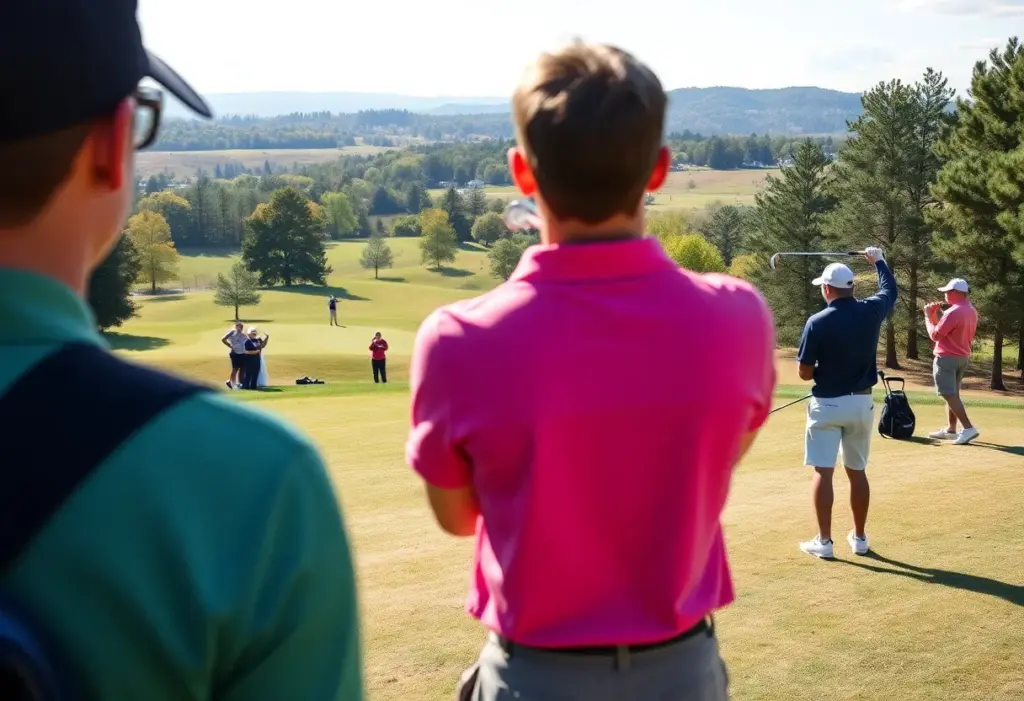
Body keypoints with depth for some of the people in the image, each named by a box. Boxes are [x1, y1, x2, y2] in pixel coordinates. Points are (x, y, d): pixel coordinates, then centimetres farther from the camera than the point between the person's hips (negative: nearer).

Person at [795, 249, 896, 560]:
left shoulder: (817, 322, -14)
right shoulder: (871, 311, -5)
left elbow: (805, 373, -11)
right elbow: (890, 289, 20)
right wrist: (878, 260, 35)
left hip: (827, 404, -4)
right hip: (861, 403, 4)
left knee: (823, 472, 0)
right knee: (858, 471, 14)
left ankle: (824, 541, 0)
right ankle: (859, 538, 21)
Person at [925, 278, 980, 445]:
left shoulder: (953, 312, -21)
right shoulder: (972, 311, 9)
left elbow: (935, 335, -17)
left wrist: (928, 316, -5)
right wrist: (938, 315, 10)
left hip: (947, 358, -9)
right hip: (963, 357, 9)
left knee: (949, 395, -7)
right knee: (953, 394, 17)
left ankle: (969, 428, -16)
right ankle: (951, 430, 20)